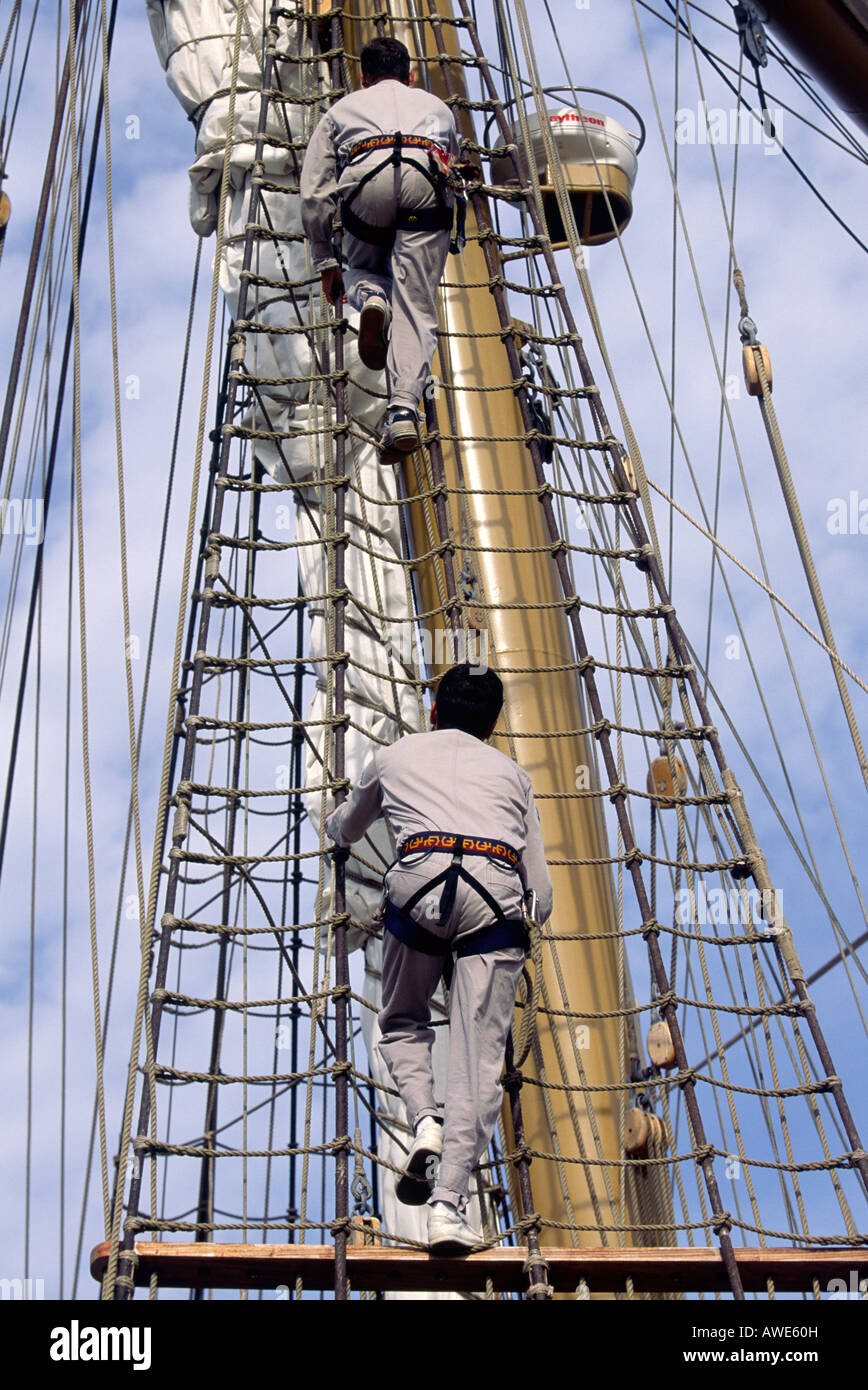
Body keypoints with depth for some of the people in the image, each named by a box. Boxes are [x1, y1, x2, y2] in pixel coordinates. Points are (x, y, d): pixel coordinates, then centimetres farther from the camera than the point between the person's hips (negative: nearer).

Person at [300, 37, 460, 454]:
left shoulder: (342, 108, 36)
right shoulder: (436, 105, 41)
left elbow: (314, 194, 26)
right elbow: (456, 171, 53)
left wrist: (325, 264, 32)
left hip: (367, 180, 0)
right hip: (427, 179, 0)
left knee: (362, 269, 27)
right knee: (415, 307, -2)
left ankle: (369, 295, -9)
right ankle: (404, 408, -21)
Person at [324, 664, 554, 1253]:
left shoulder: (394, 756, 29)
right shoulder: (511, 772, 31)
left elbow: (344, 831, 48)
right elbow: (542, 895, 26)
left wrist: (337, 816, 71)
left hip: (421, 882, 0)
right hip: (498, 894, 1)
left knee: (402, 1023, 23)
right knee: (478, 1058, 1)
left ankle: (426, 1121, -2)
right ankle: (449, 1206, -8)